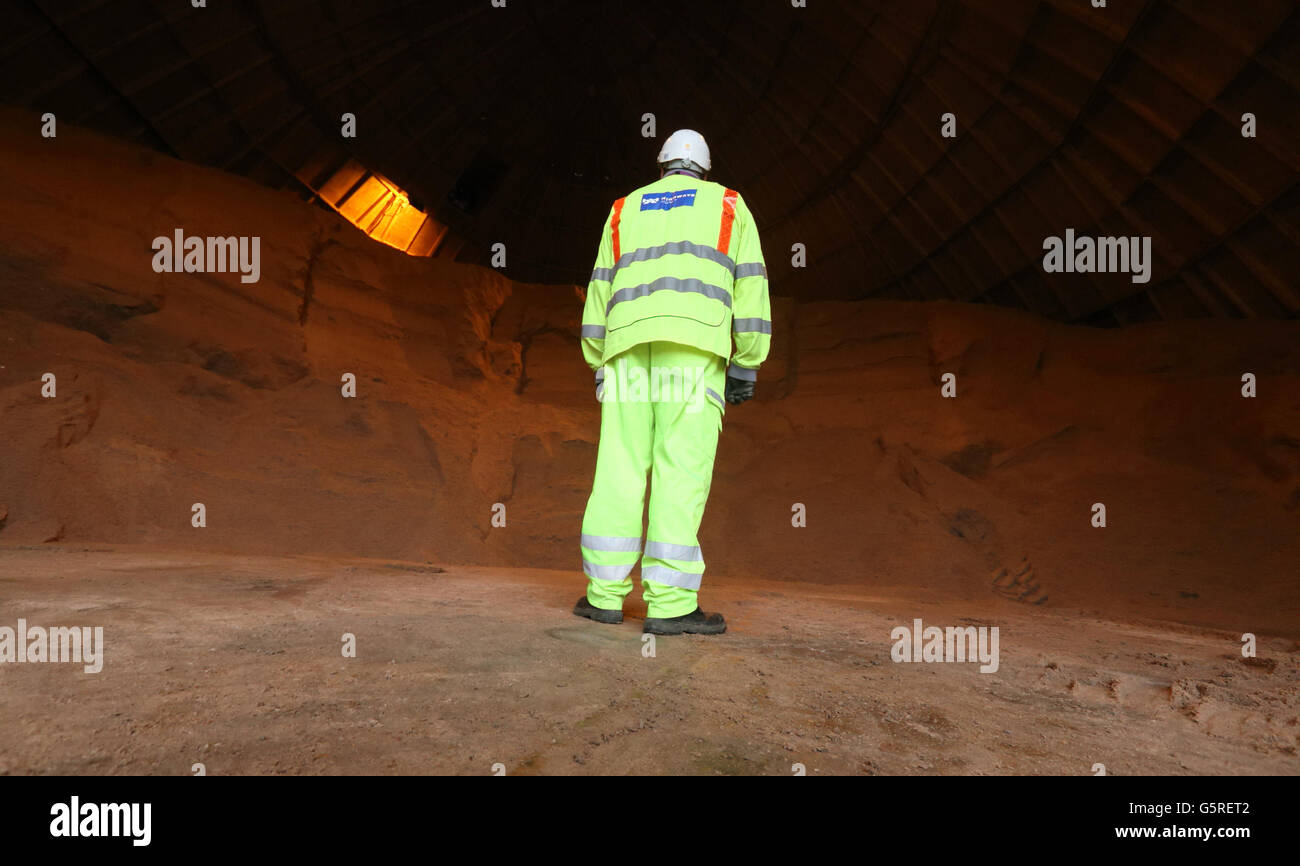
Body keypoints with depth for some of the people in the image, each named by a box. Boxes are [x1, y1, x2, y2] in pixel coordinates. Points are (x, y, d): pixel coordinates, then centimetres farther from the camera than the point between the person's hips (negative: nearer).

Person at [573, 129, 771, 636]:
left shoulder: (625, 210, 27)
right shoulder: (727, 205, 20)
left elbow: (600, 291, 20)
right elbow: (750, 285, 9)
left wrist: (599, 366, 21)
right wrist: (746, 366, 6)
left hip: (628, 345, 3)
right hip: (694, 347, -3)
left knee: (619, 467, 3)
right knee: (682, 469, -8)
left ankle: (605, 594, 4)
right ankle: (669, 603, -10)